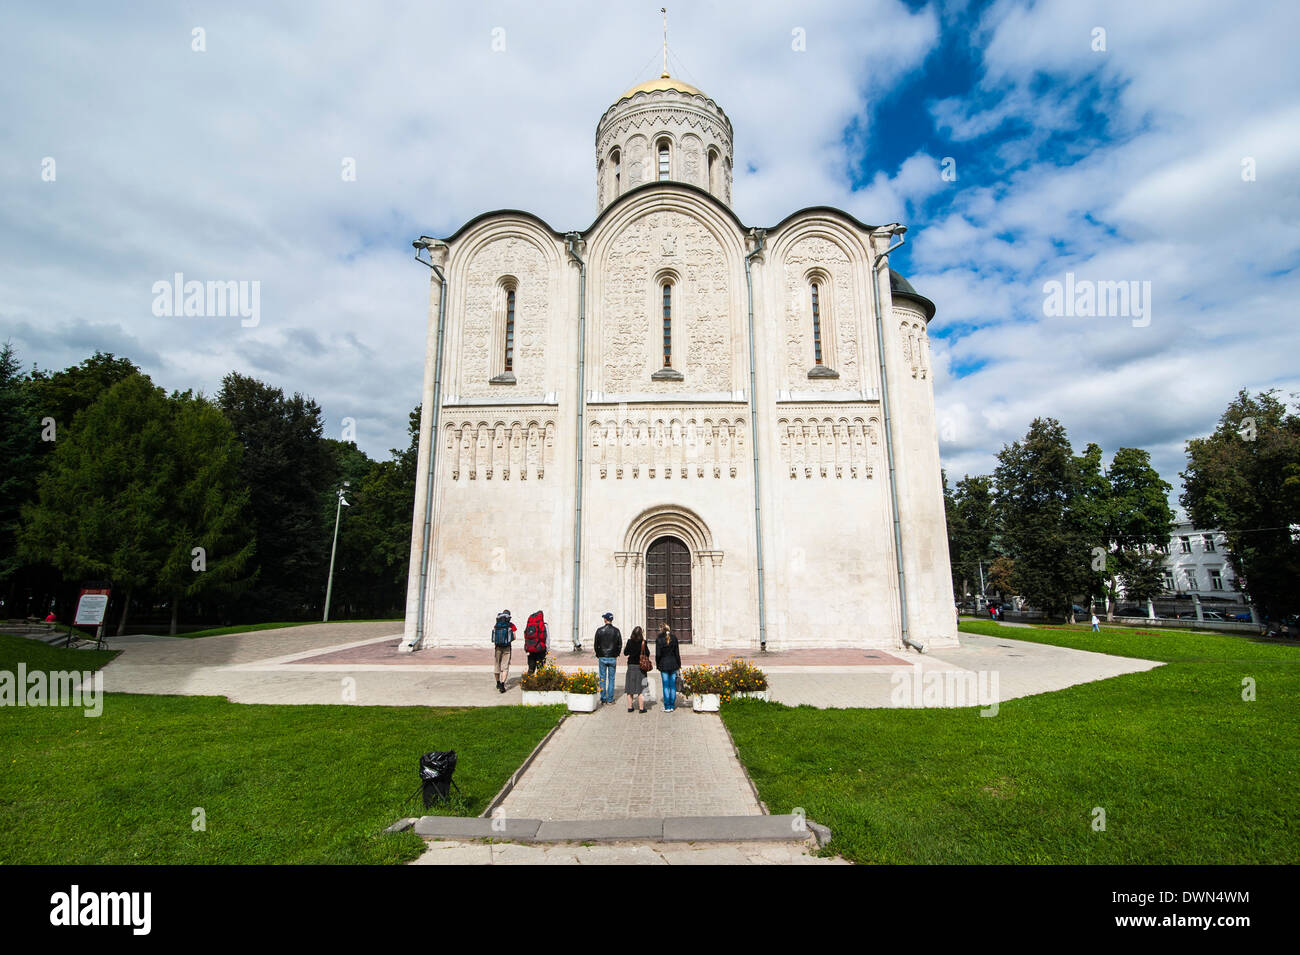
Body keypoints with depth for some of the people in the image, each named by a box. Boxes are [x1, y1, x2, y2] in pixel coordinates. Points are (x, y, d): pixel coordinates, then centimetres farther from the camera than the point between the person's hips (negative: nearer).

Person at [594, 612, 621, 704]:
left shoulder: (599, 630, -4)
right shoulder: (616, 630, -2)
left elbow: (596, 644, 0)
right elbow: (620, 644, 1)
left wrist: (598, 655, 12)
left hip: (602, 658, 0)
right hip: (612, 658, 0)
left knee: (602, 679, 8)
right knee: (611, 679, 6)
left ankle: (603, 699, 10)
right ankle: (610, 699, 7)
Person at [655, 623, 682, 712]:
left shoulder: (659, 639, -9)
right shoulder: (674, 639, 0)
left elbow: (658, 654, -9)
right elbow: (677, 653, 2)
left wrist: (657, 665, 4)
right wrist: (679, 664, 10)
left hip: (664, 665, -2)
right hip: (673, 664, 2)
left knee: (666, 686, 3)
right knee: (673, 685, 9)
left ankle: (667, 707, 6)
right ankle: (672, 706, 14)